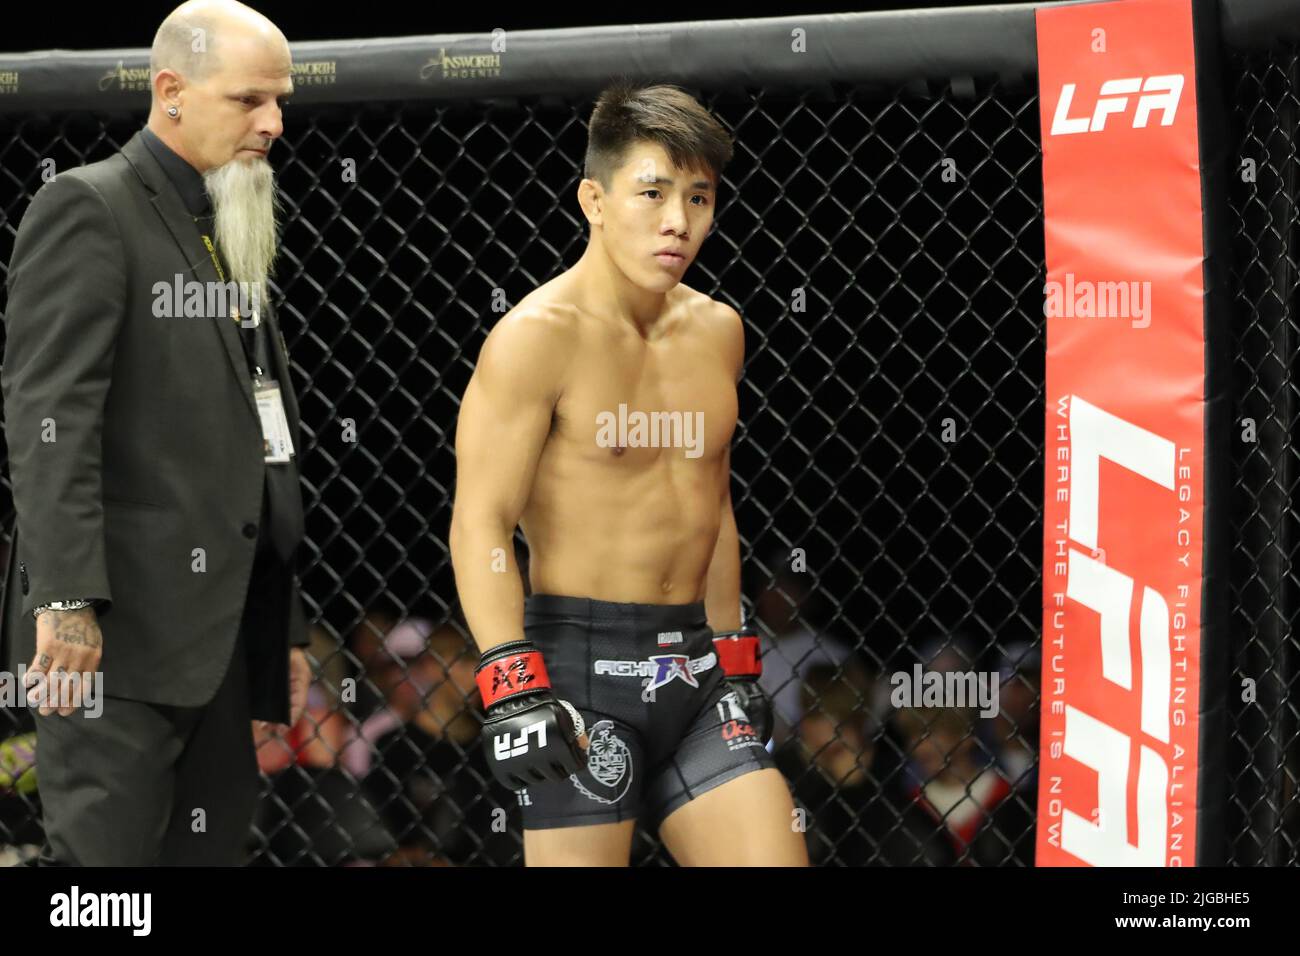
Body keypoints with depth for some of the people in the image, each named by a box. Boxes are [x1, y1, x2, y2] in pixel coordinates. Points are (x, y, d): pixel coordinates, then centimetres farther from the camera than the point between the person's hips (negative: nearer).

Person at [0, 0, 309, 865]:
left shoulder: (237, 233, 21)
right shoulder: (88, 209, -6)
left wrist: (286, 629, 20)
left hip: (222, 632, 8)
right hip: (120, 629, -8)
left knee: (211, 847, 5)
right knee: (105, 850, -9)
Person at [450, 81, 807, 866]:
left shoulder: (717, 331, 12)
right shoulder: (538, 337, -9)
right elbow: (481, 522, -13)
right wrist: (512, 687, -21)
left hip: (693, 667, 7)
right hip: (581, 657, -7)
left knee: (776, 854, -1)